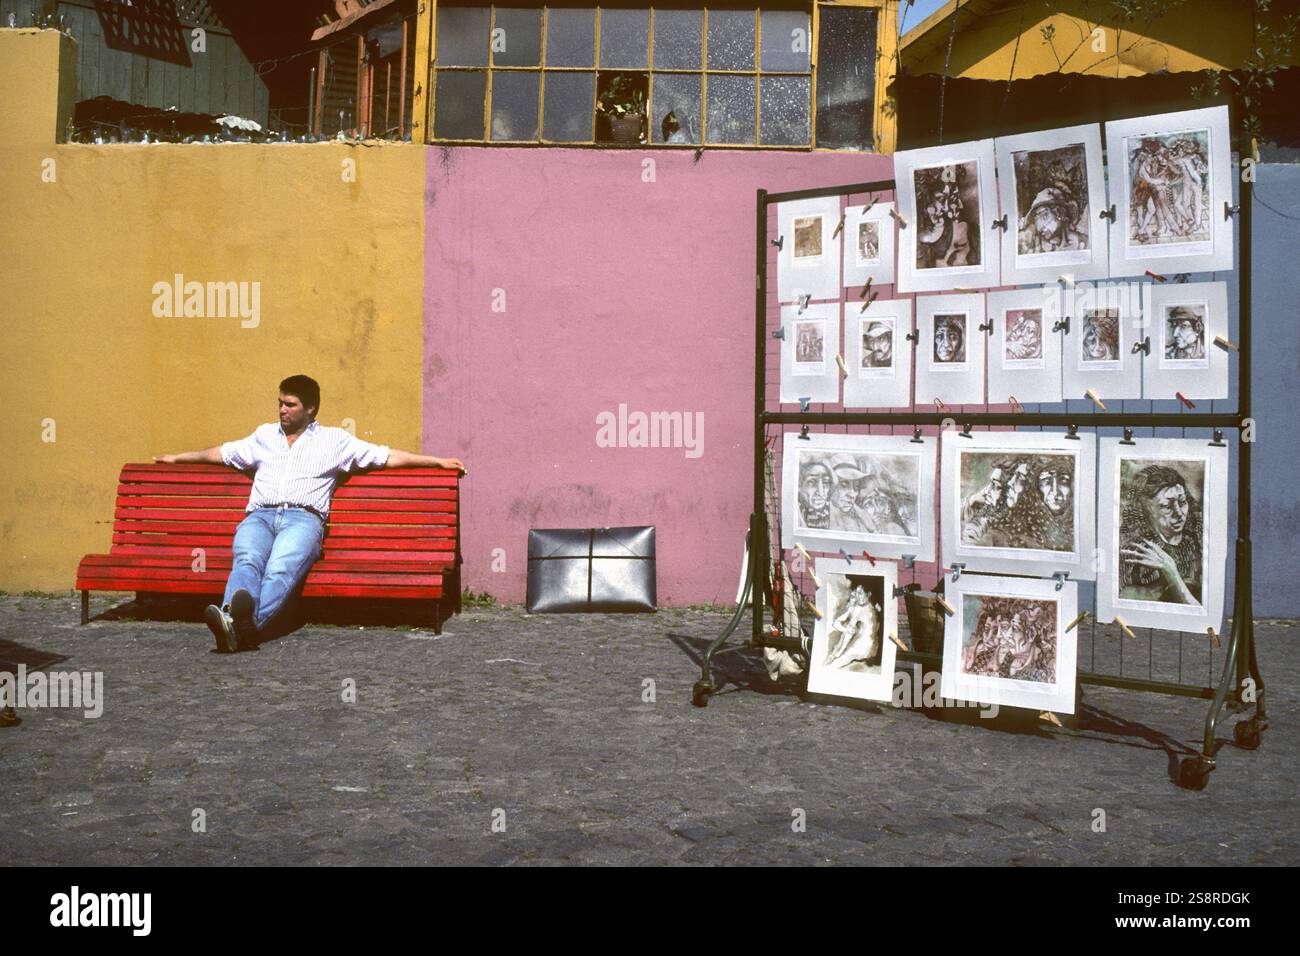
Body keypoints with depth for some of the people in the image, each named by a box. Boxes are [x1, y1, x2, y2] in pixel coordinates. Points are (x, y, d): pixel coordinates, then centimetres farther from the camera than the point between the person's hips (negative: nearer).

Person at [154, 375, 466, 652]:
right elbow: (223, 453, 43)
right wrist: (178, 458, 51)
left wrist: (437, 462, 12)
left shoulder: (334, 440, 20)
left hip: (303, 518, -3)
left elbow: (387, 457, 17)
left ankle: (248, 622, -64)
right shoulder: (265, 435, 31)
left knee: (281, 568, -36)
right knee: (247, 560, -34)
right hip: (259, 516, 3)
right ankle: (233, 616, -62)